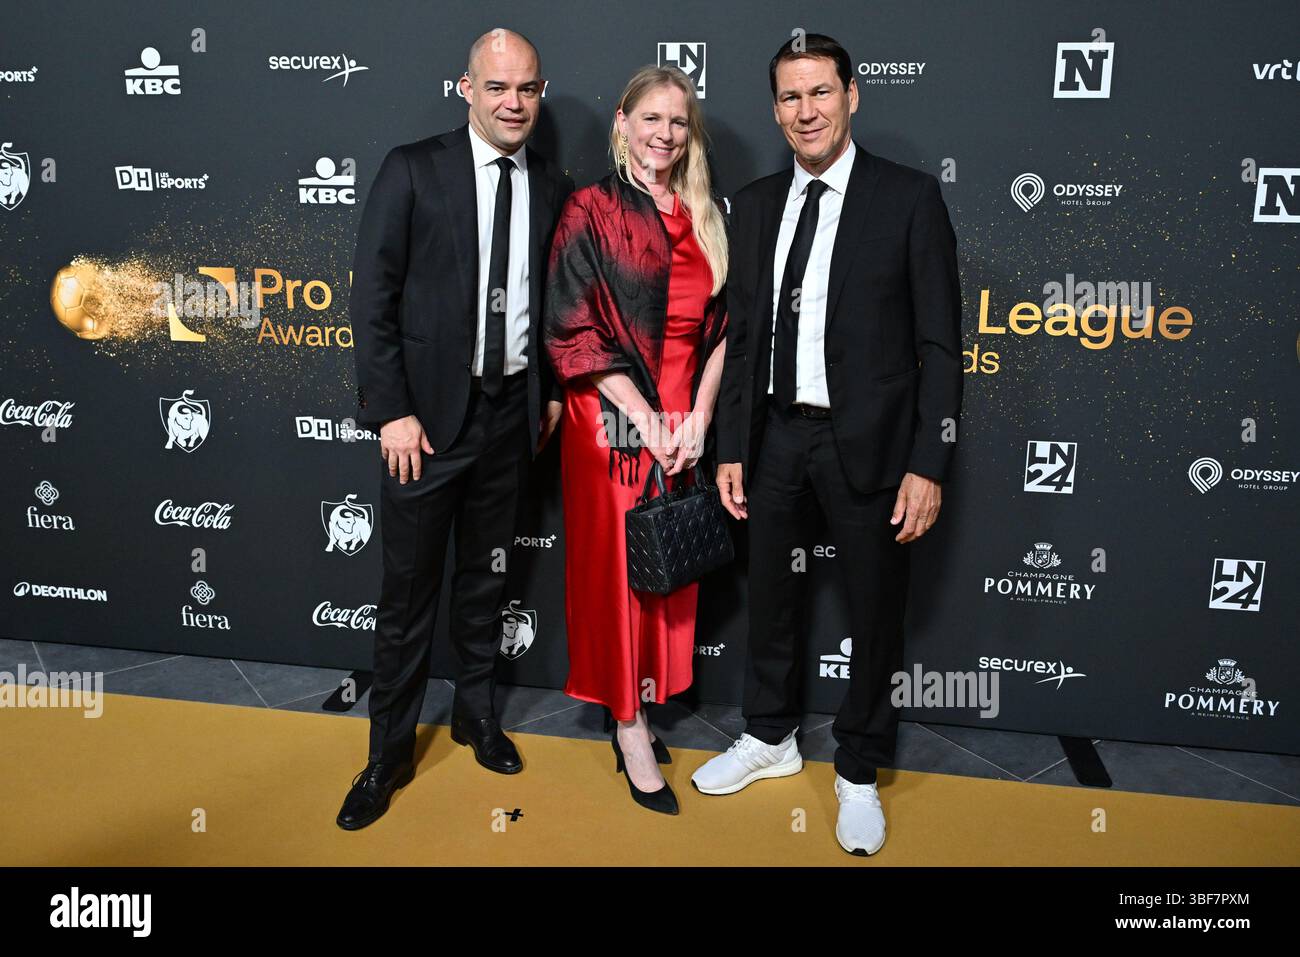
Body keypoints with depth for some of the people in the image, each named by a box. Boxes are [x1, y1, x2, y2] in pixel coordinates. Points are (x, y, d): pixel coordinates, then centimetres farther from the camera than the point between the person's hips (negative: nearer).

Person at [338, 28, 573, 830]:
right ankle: (391, 749, 19)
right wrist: (392, 410, -13)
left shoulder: (555, 189, 5)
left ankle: (477, 714, 35)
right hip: (428, 413, -3)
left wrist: (555, 391, 3)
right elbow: (373, 297, -8)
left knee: (486, 576, 17)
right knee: (410, 587, 5)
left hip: (512, 411, 3)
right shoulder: (413, 170, -5)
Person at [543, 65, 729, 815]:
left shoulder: (706, 218, 11)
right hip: (615, 418, -5)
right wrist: (645, 417, -14)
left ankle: (644, 701, 25)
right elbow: (574, 331, -10)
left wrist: (699, 417, -5)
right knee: (619, 563, 1)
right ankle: (630, 728, 13)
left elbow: (721, 326, 9)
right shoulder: (592, 210, -4)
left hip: (687, 423, 5)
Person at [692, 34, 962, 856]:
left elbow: (939, 344, -9)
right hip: (777, 436, 4)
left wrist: (929, 465, -14)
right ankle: (771, 739, 40)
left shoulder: (910, 197, -7)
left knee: (876, 612, 9)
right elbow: (743, 335, 10)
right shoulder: (756, 204, 7)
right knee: (772, 595, 17)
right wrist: (732, 447, 7)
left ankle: (860, 773, 30)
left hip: (868, 441, -4)